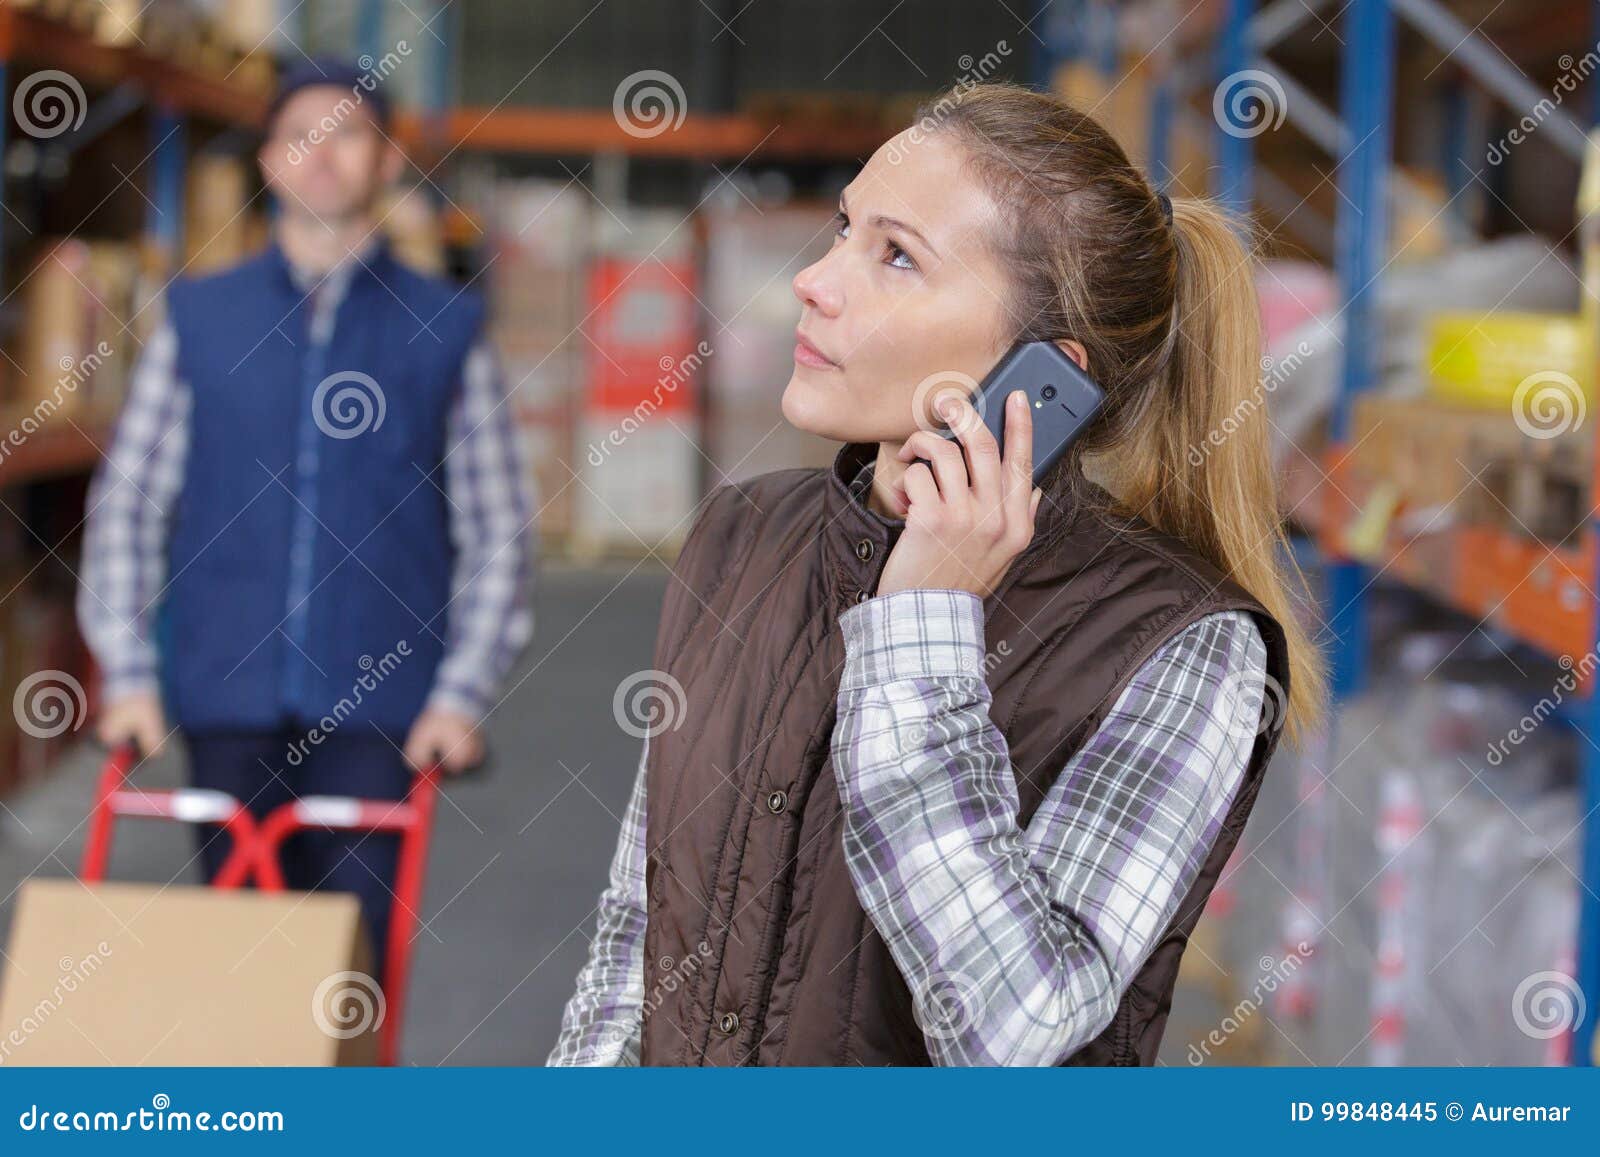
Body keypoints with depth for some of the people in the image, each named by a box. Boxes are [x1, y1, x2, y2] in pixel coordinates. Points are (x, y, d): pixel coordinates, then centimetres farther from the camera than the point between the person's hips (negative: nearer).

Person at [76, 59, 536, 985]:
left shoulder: (444, 330, 6)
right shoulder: (200, 318, 10)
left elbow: (500, 532, 5)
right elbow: (127, 501, 9)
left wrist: (465, 692, -4)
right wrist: (128, 671, 0)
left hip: (377, 702, -1)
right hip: (228, 694, 1)